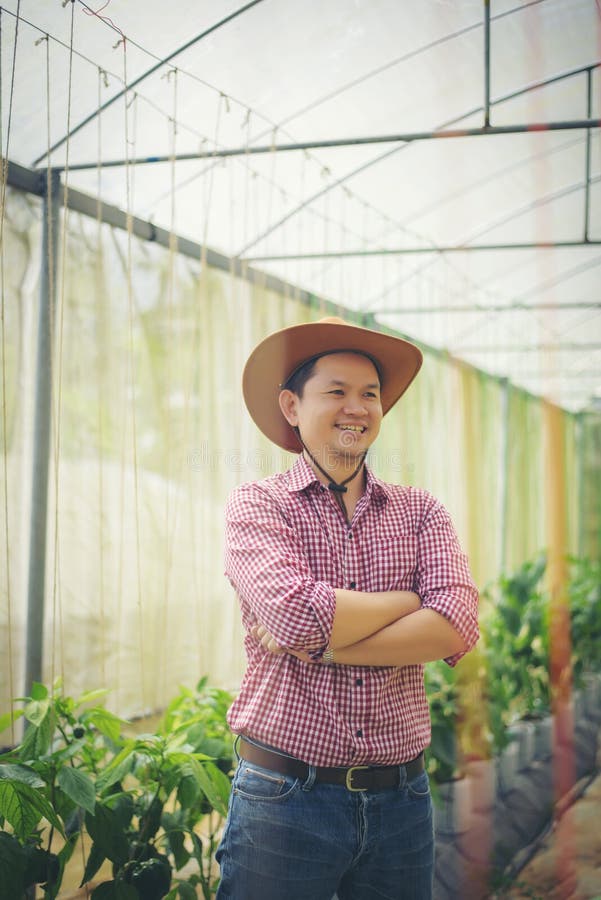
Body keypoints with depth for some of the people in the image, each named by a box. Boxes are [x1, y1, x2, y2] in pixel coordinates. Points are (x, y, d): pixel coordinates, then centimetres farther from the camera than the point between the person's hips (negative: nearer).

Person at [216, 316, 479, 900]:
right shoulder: (257, 504, -1)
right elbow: (296, 612, -19)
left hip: (400, 800, 3)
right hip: (284, 801, -3)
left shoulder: (420, 512, 7)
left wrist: (319, 645, -14)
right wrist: (409, 600, -6)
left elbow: (457, 629, -9)